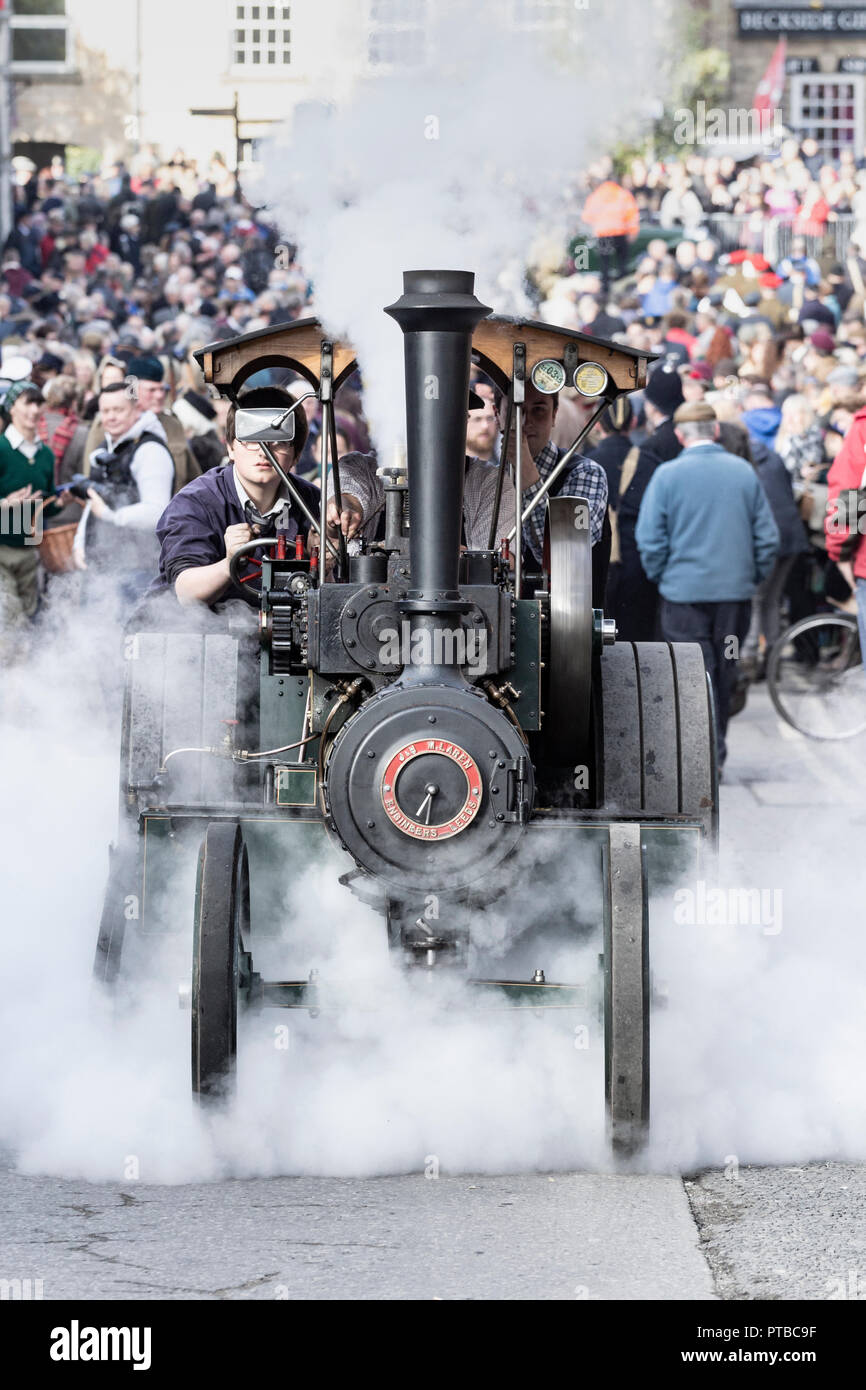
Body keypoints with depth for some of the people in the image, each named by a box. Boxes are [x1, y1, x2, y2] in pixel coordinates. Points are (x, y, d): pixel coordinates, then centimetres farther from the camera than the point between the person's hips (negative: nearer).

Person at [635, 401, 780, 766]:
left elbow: (650, 540, -7)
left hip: (684, 590, -3)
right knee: (724, 673, 14)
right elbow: (767, 535, 4)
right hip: (736, 592, 3)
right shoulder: (744, 472, 1)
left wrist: (661, 577, 8)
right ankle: (715, 749, 24)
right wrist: (754, 577, 15)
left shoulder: (667, 475, -7)